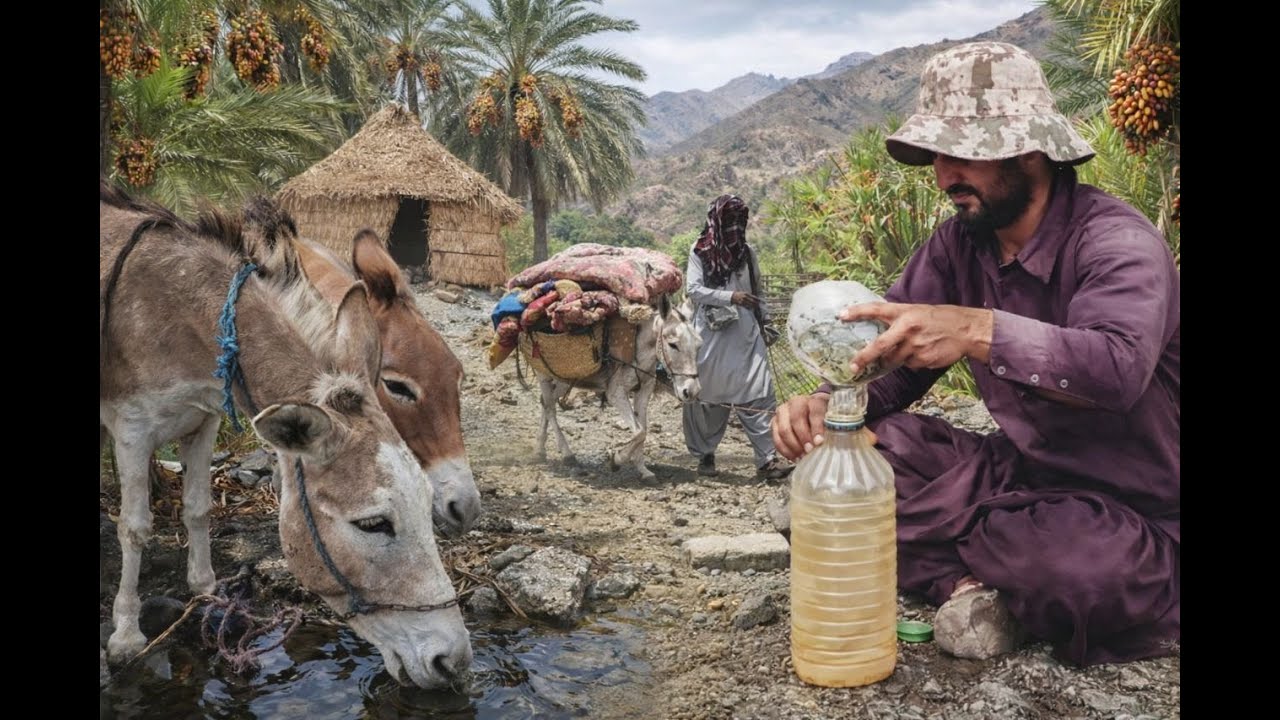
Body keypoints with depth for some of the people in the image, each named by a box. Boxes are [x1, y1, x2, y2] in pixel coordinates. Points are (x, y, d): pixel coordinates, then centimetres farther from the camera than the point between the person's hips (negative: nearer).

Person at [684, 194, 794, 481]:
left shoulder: (746, 252, 11)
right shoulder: (699, 252, 0)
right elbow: (693, 288, -10)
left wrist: (763, 318, 11)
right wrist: (730, 297, -20)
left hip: (745, 335, 2)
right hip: (711, 336, -2)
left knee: (757, 394, -9)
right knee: (708, 396, 6)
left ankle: (768, 459, -12)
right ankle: (705, 454, 23)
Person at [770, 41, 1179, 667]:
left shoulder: (1116, 241, -20)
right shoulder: (958, 245, 0)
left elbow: (1118, 368, -39)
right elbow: (892, 356, -1)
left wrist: (978, 330, -52)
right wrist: (828, 402, -22)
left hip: (1130, 511, -6)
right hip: (1020, 471, 6)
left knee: (1084, 570, -39)